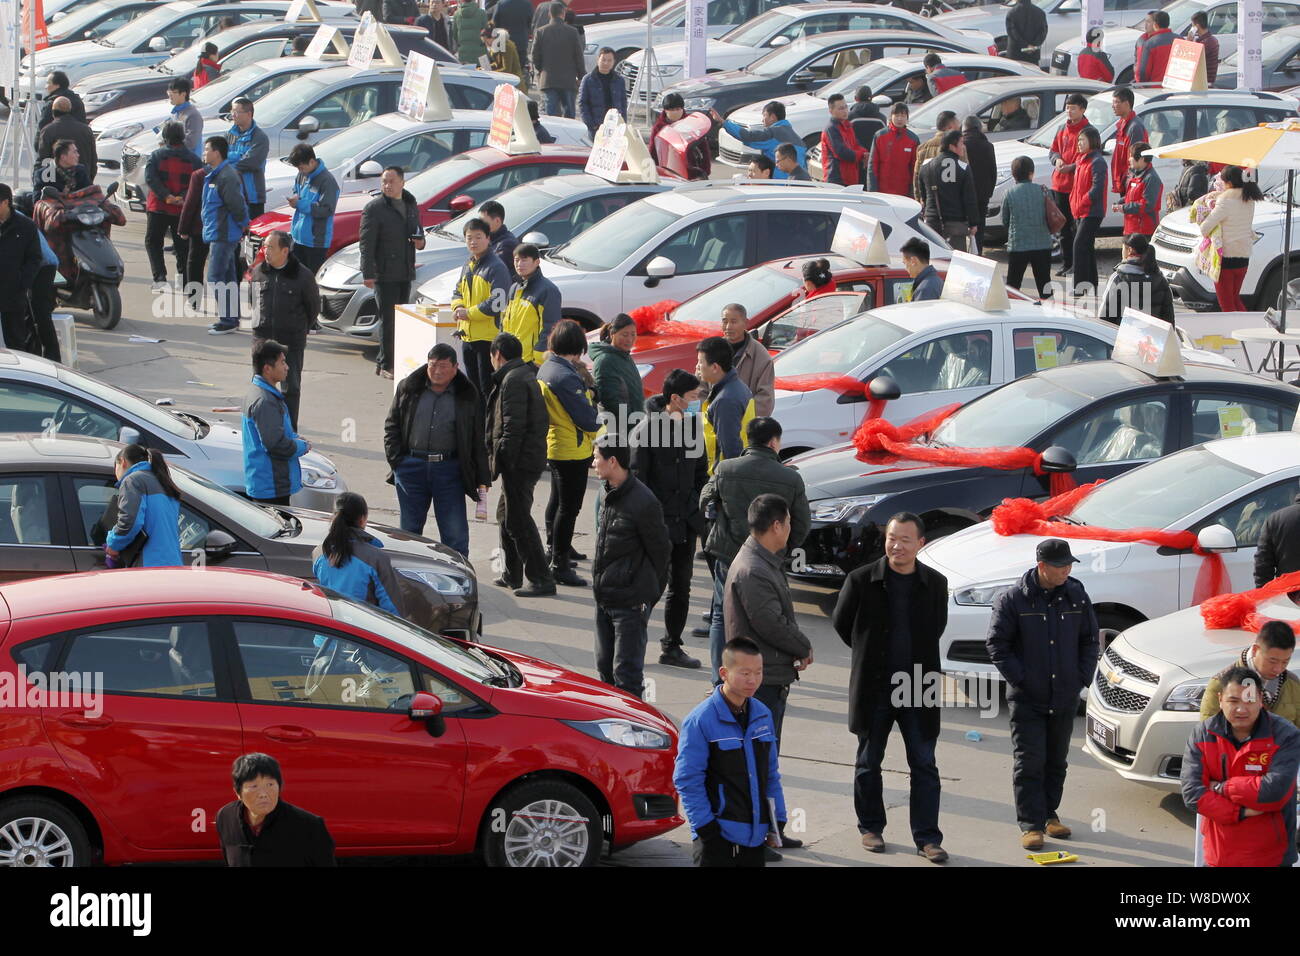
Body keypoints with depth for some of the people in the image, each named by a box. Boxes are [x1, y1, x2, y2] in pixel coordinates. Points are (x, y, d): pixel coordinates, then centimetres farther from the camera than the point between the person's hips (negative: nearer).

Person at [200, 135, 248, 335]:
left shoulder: (226, 177, -20)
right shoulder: (214, 174, 13)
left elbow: (237, 205, -20)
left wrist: (242, 225, -9)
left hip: (223, 235, -11)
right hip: (219, 234, 11)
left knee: (216, 278, -10)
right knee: (228, 278, 15)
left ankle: (228, 321, -8)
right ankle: (232, 319, 22)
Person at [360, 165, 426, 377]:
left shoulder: (411, 205, 12)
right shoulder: (374, 208, -8)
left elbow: (417, 230, 26)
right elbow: (366, 243, -12)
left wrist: (420, 240, 0)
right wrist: (368, 274, -19)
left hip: (405, 273, 7)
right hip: (384, 273, -7)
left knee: (401, 319, 8)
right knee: (388, 320, -6)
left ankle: (383, 361, 17)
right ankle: (386, 365, -1)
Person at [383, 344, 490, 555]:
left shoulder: (467, 397, 4)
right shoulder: (408, 389, 7)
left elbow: (479, 440, 4)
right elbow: (392, 425, 13)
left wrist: (483, 481, 0)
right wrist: (395, 458, -2)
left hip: (449, 468, -2)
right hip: (412, 467, 2)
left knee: (455, 533, -4)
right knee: (410, 529, 11)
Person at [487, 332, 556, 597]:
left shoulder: (513, 380, -15)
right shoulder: (528, 375, 17)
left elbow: (513, 426, -22)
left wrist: (499, 461, -18)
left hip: (519, 462, -11)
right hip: (533, 456, 11)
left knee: (518, 519, -8)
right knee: (506, 513, 22)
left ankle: (541, 579, -9)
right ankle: (512, 574, 30)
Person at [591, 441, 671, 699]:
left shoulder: (643, 503, -17)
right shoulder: (608, 496, 8)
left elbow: (660, 552, -9)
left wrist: (646, 594, -2)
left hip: (631, 603, -9)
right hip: (604, 600, 9)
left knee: (626, 673, -4)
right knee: (605, 669, 16)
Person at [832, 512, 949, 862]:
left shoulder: (935, 584, -1)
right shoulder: (861, 580, -6)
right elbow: (841, 623, 7)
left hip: (918, 688, 1)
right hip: (874, 688, -1)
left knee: (924, 766, 1)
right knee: (868, 763, 11)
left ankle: (927, 836, 5)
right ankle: (871, 828, 25)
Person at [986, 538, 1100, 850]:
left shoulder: (1076, 596, 3)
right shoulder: (1013, 599, -10)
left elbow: (1089, 640, 12)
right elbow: (997, 645, -7)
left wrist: (1083, 678, 2)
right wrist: (1019, 679, -12)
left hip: (1065, 697, 4)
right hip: (1027, 699, -4)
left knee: (1056, 761, 14)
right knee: (1029, 763, -5)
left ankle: (1050, 814, 27)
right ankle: (1031, 824, -2)